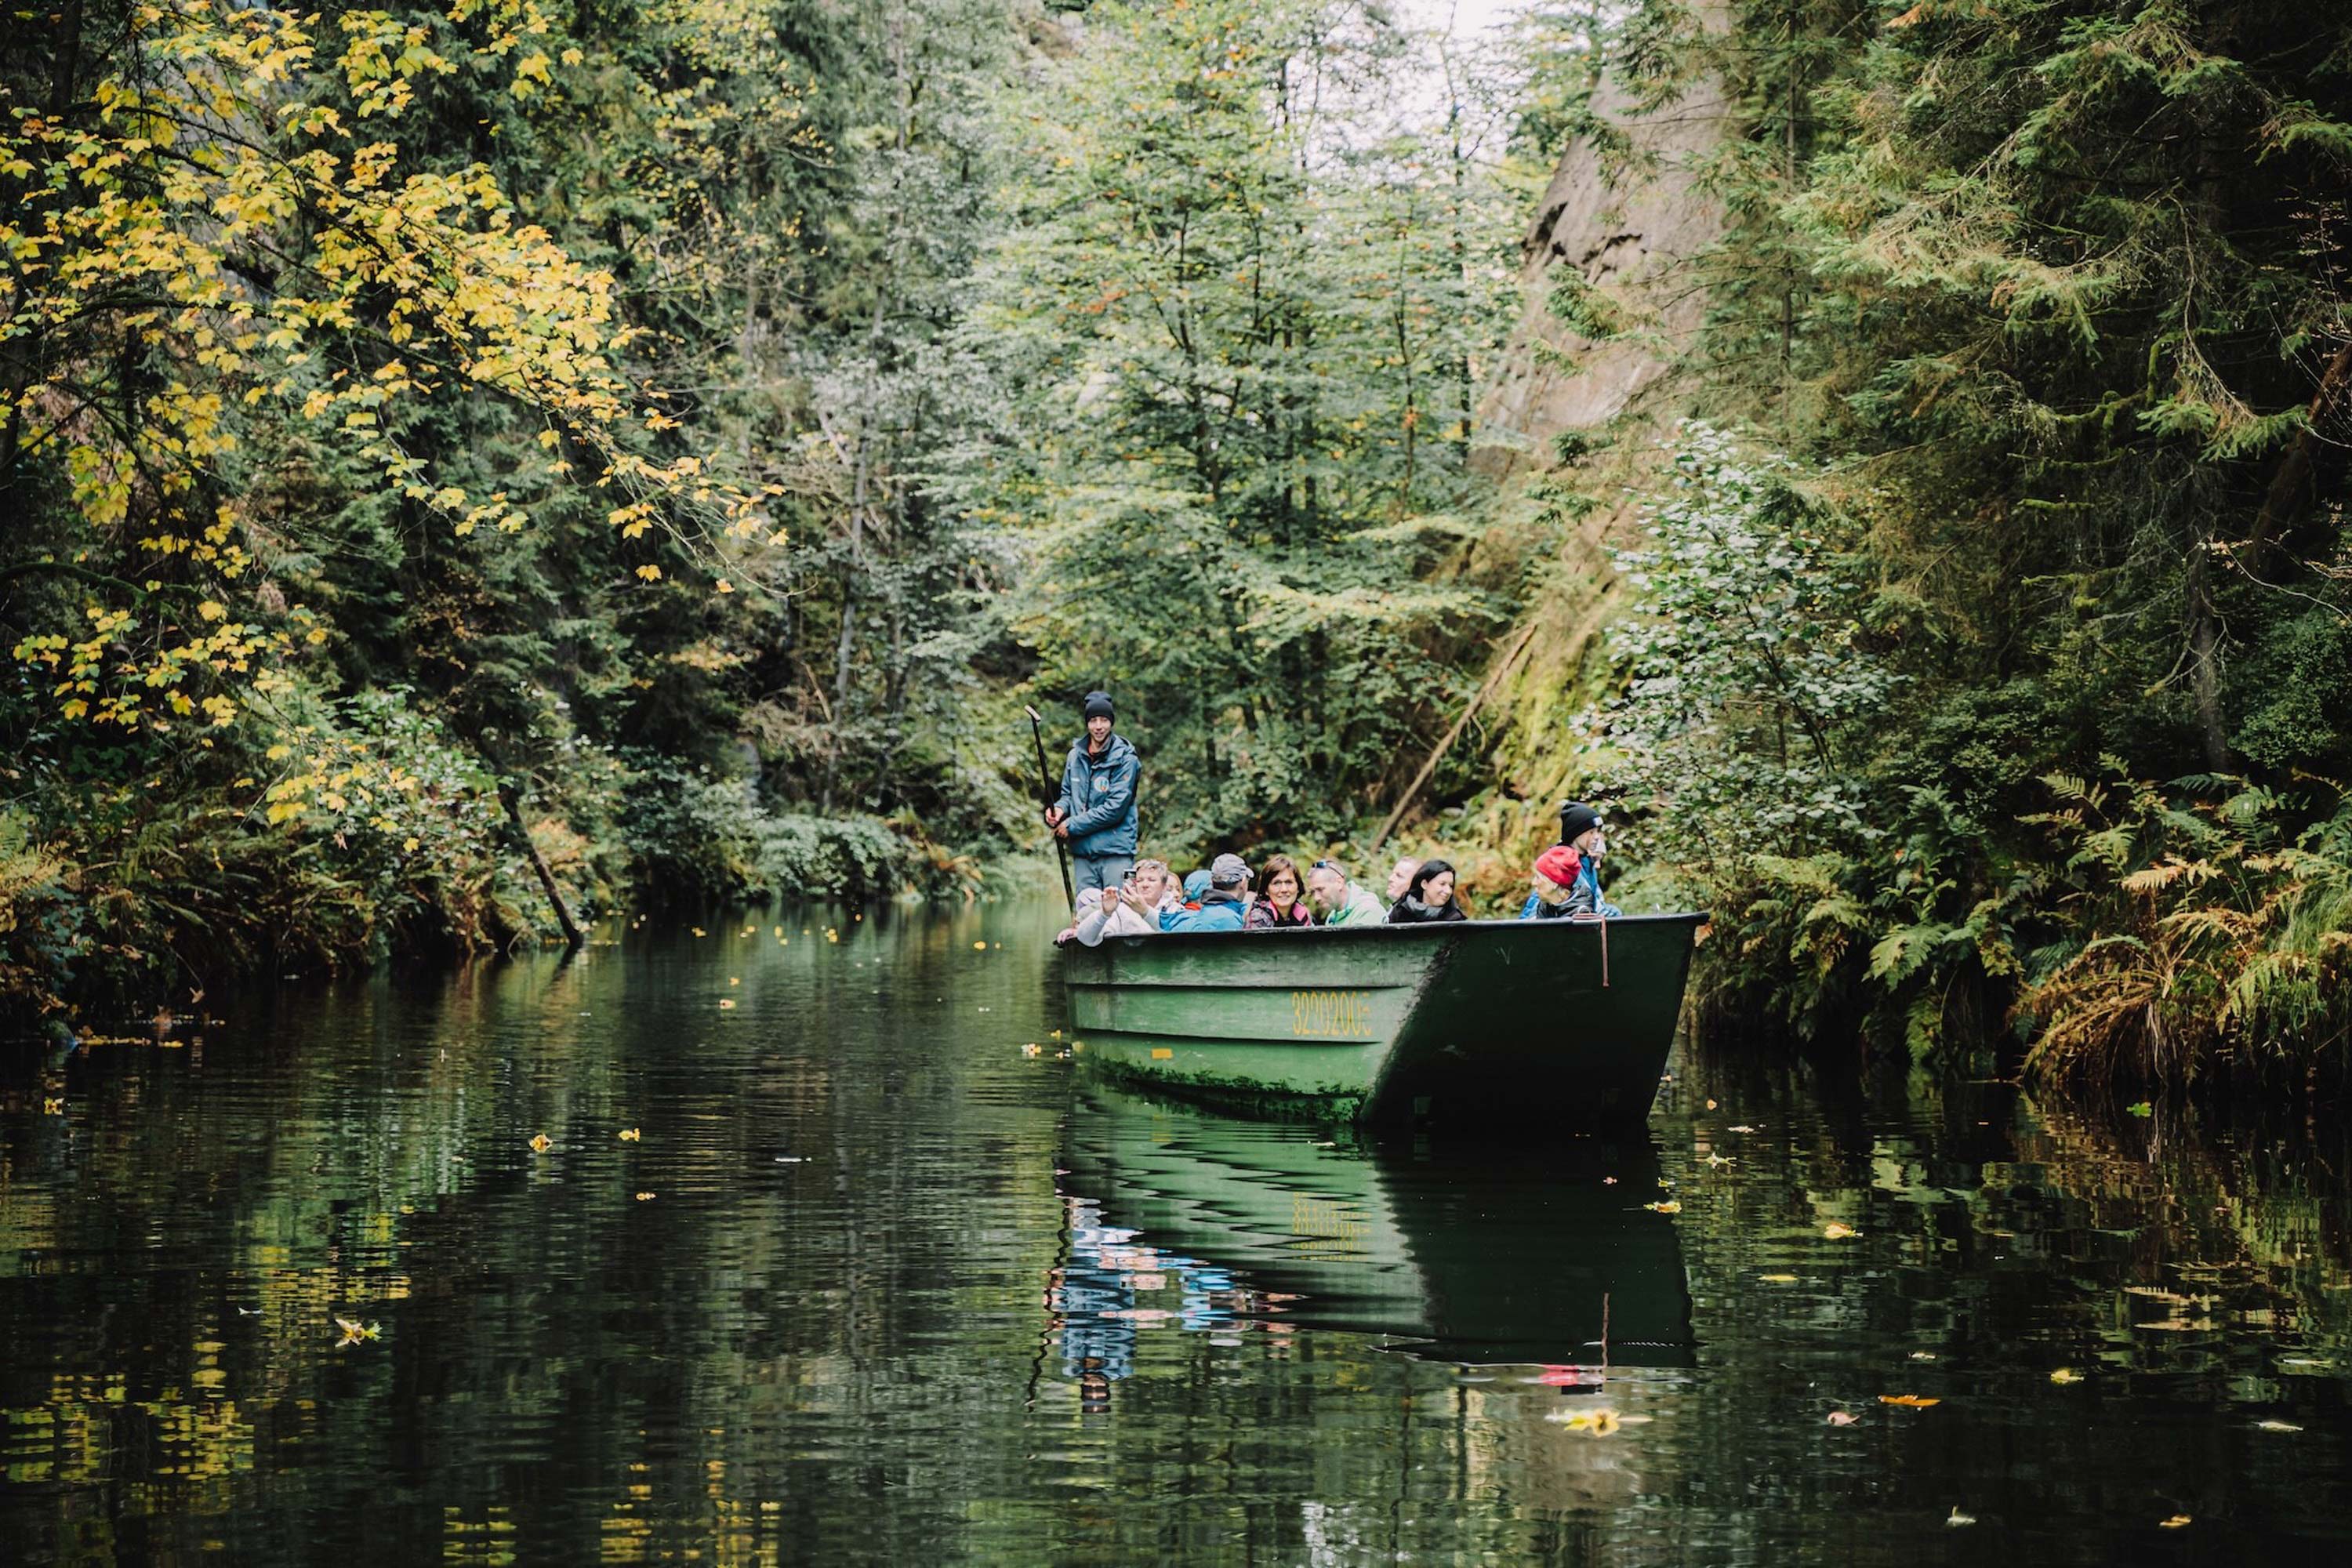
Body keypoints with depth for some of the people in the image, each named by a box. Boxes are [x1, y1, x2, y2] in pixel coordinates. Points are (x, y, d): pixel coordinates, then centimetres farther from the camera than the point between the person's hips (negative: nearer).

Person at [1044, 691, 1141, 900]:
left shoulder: (1124, 759, -7)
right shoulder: (1076, 756, 9)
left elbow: (1115, 807, -13)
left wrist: (1073, 825, -12)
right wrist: (1060, 808, -4)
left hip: (1116, 852, -5)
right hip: (1082, 852, 5)